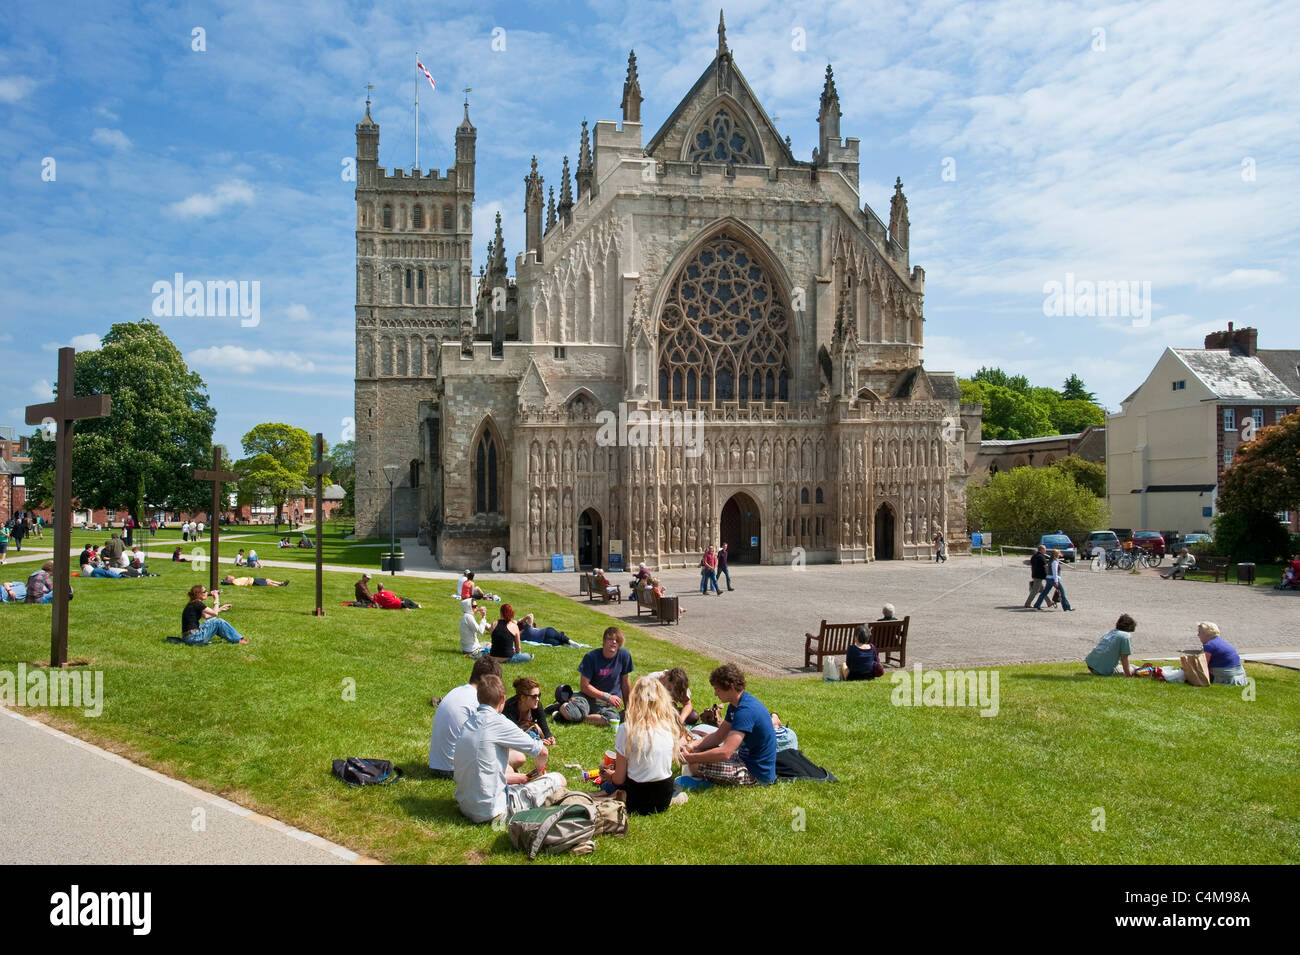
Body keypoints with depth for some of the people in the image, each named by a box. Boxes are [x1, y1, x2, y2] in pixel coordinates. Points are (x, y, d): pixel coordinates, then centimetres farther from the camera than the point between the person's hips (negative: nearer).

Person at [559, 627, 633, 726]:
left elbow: (625, 682, 6)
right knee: (570, 714, -35)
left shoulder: (624, 655, -5)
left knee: (613, 719, -34)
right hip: (589, 695, -2)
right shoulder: (591, 657, -9)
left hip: (606, 703, 3)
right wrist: (607, 697, -12)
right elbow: (584, 686, -8)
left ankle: (579, 718, -10)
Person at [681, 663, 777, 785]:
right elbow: (718, 736, 11)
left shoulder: (745, 711, -28)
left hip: (757, 774, -11)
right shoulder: (736, 705, 6)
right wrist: (693, 745, -5)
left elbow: (725, 753, -34)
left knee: (695, 765, -20)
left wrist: (690, 758, -25)